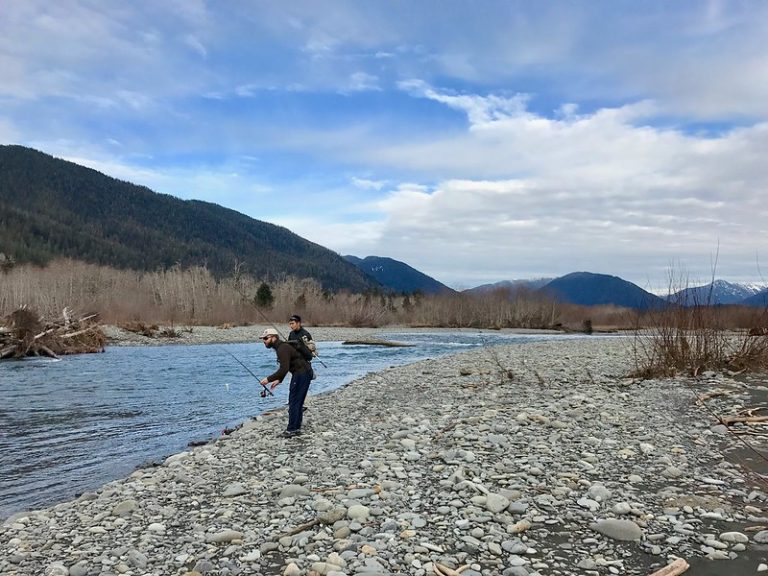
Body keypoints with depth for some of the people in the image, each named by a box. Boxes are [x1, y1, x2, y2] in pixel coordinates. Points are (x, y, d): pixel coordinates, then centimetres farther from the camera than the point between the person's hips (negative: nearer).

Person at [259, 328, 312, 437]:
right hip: (304, 373, 11)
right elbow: (285, 367, 25)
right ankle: (296, 428, 21)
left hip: (301, 374, -11)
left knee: (294, 402, -5)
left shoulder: (282, 349, -18)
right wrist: (279, 380, 18)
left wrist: (269, 379, -24)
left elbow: (284, 369, -28)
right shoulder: (281, 346, 15)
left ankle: (292, 430, 0)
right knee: (298, 402, 15)